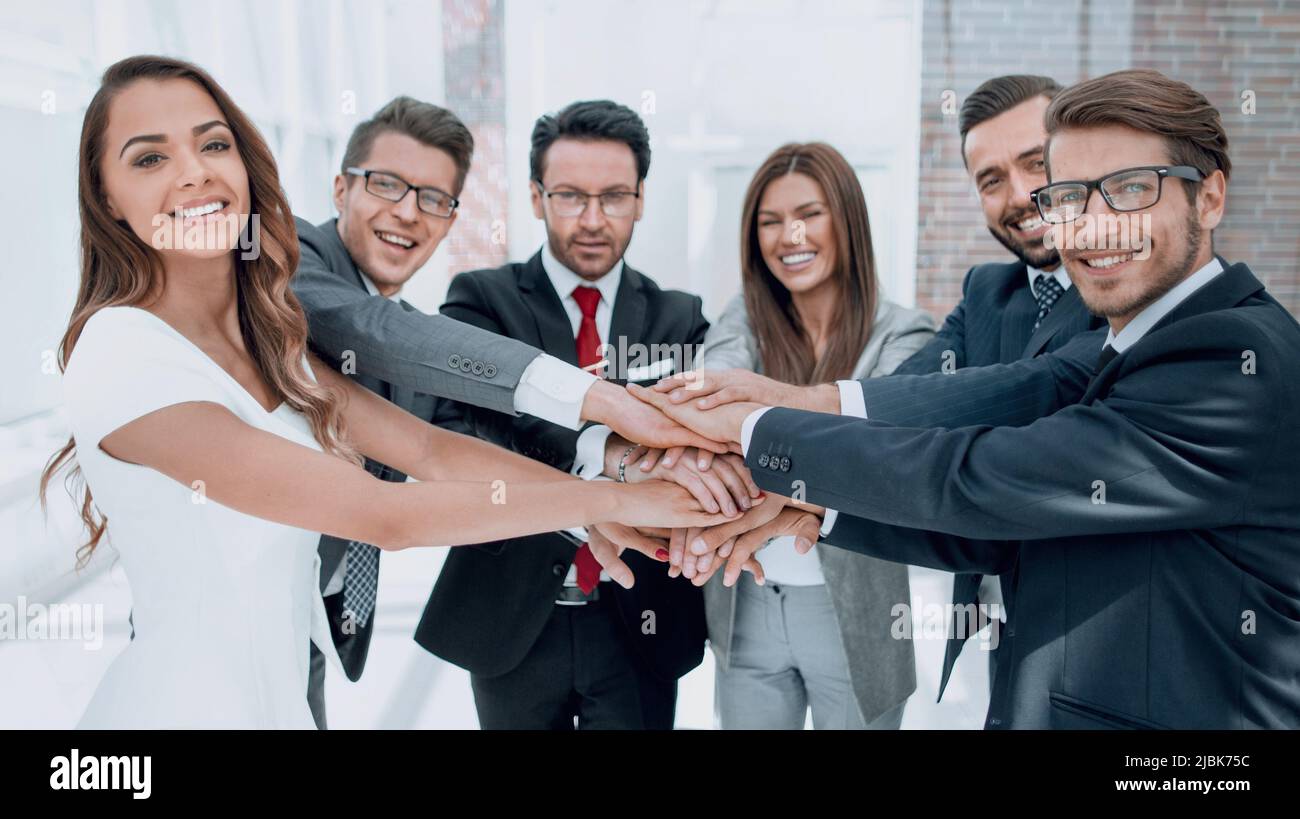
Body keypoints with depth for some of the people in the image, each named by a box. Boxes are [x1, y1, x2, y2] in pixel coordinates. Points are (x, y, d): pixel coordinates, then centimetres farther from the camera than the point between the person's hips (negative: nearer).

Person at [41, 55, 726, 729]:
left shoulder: (269, 338, 3)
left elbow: (427, 449, -6)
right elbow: (382, 515, -25)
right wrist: (617, 501, -22)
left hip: (278, 683, 7)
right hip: (194, 698, -7)